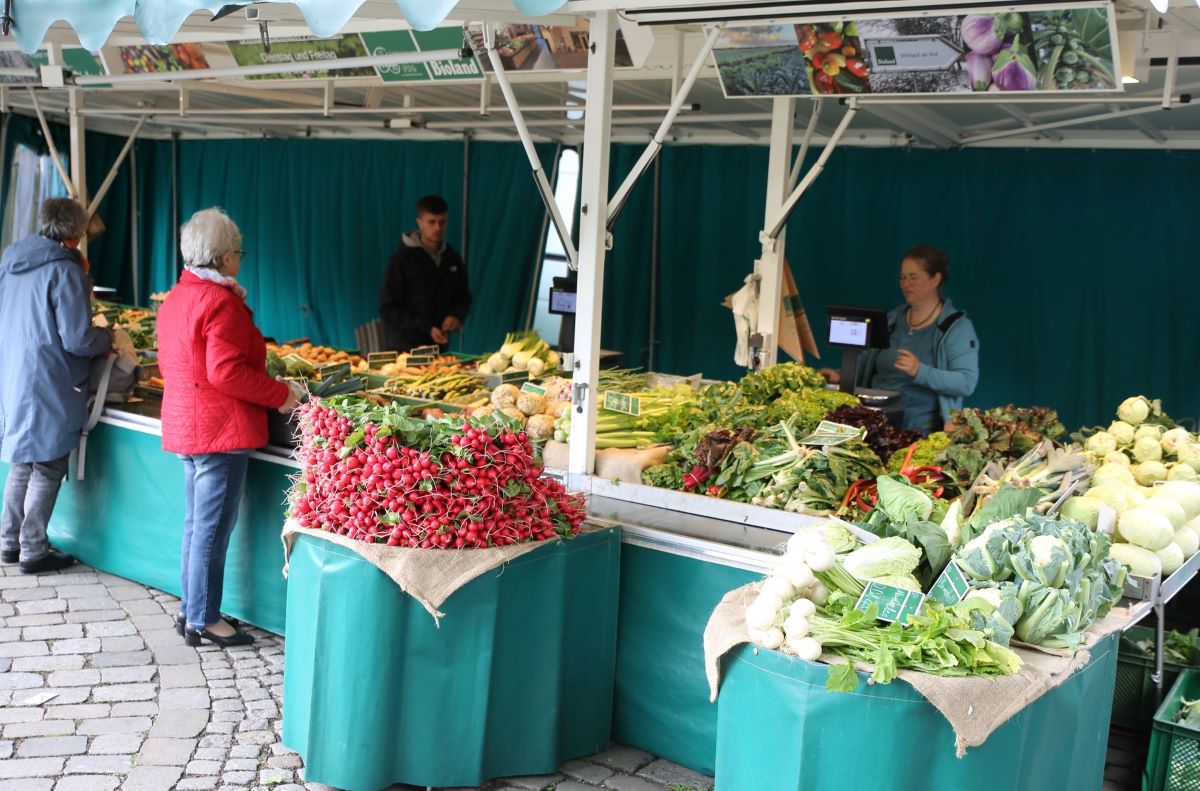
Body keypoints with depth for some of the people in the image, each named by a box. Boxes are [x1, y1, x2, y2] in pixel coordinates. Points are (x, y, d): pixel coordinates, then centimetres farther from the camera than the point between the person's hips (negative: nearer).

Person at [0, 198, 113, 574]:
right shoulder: (65, 271, -16)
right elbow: (78, 340, -18)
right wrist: (107, 336, 2)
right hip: (48, 386, -7)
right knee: (47, 469, 4)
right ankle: (34, 551, 10)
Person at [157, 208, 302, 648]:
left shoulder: (175, 298, 12)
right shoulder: (222, 302, -17)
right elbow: (227, 371, -24)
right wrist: (280, 395, -16)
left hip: (186, 425, 10)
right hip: (222, 428, -10)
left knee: (197, 523, 18)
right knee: (213, 526, -1)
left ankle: (189, 611, 27)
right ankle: (204, 620, 7)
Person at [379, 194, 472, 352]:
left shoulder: (453, 258, 5)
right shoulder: (402, 258, -9)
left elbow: (463, 297, 16)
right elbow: (388, 308, -10)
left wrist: (456, 315, -7)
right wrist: (426, 329, -19)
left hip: (439, 347, 4)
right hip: (405, 348, -4)